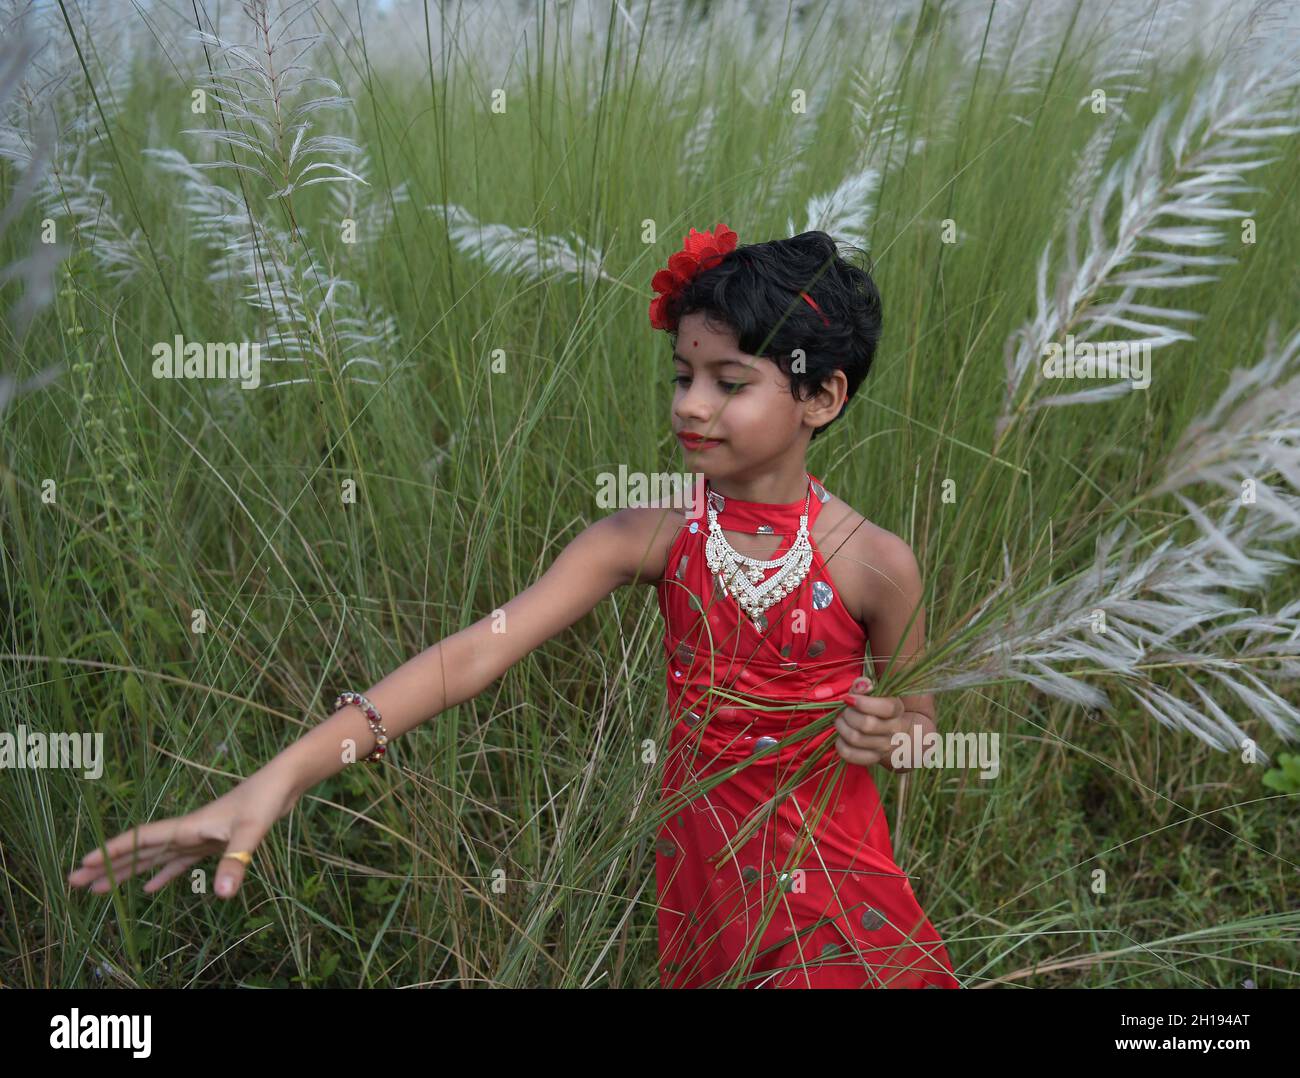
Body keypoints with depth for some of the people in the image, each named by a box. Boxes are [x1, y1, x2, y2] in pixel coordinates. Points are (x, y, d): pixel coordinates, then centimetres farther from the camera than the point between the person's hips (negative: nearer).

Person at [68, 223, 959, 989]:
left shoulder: (875, 564, -15)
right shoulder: (648, 537, -12)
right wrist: (279, 779, -34)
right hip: (701, 857, 2)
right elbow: (478, 651, -24)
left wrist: (887, 735, -22)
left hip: (836, 878, -1)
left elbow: (918, 720, 4)